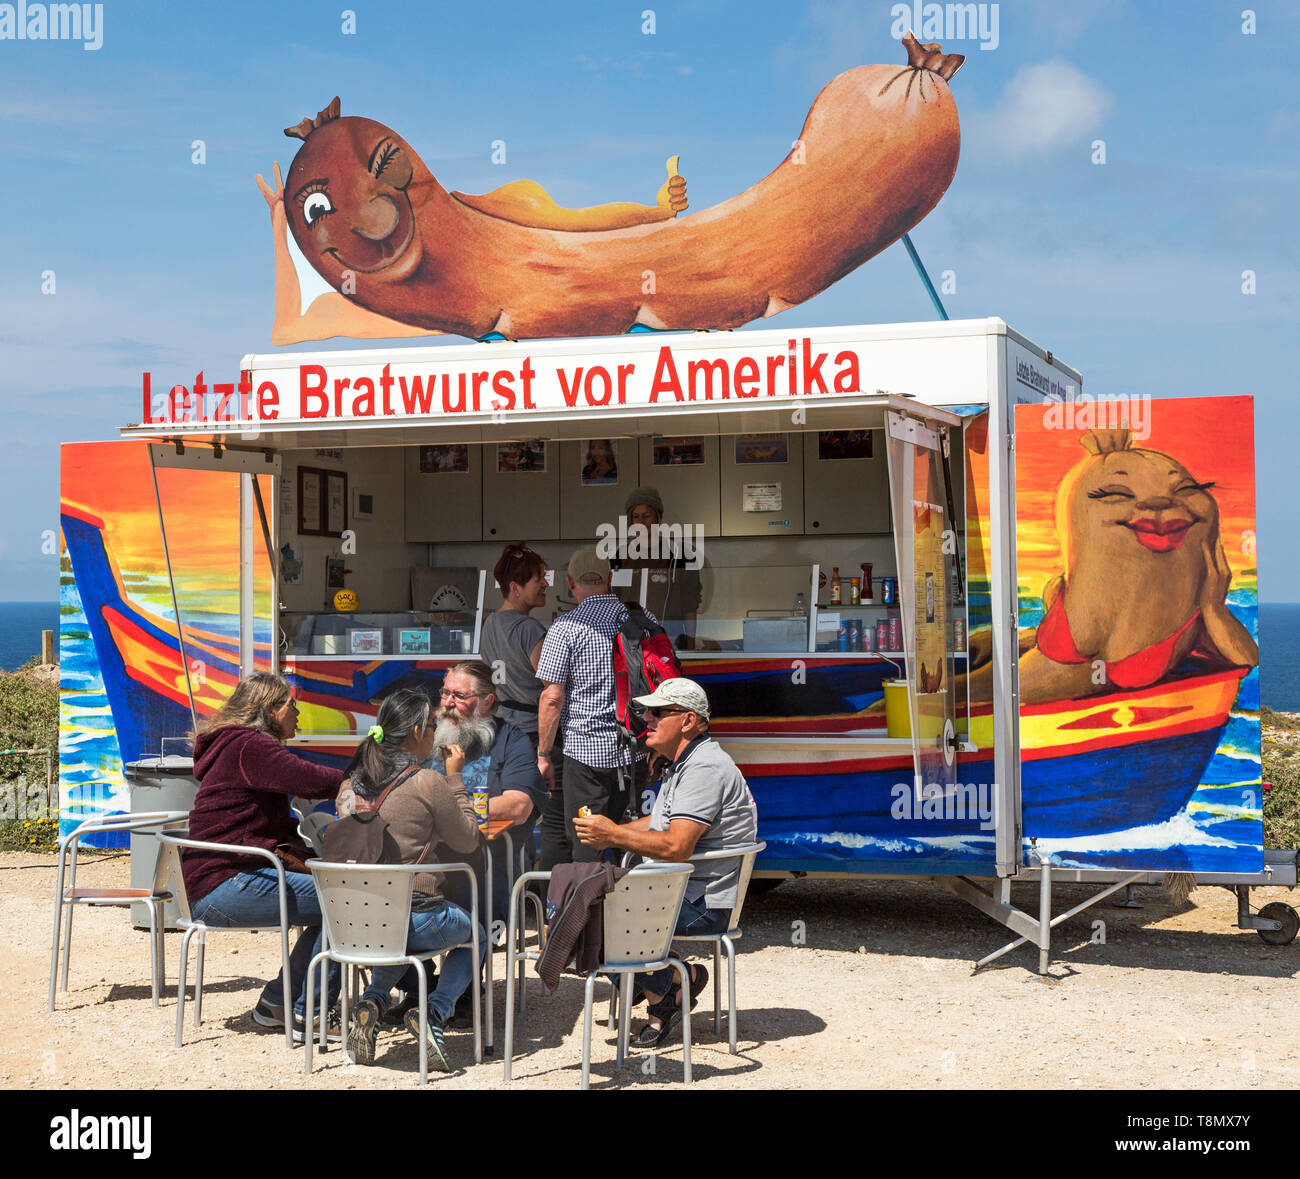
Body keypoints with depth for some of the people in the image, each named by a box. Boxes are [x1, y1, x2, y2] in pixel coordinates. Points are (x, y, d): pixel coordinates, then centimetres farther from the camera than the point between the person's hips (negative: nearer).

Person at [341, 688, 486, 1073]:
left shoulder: (354, 781, 3)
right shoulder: (428, 782, -15)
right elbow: (467, 841, -2)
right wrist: (455, 777, 3)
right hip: (418, 916, -6)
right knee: (476, 937, 27)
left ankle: (372, 1001, 11)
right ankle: (433, 1012, 1)